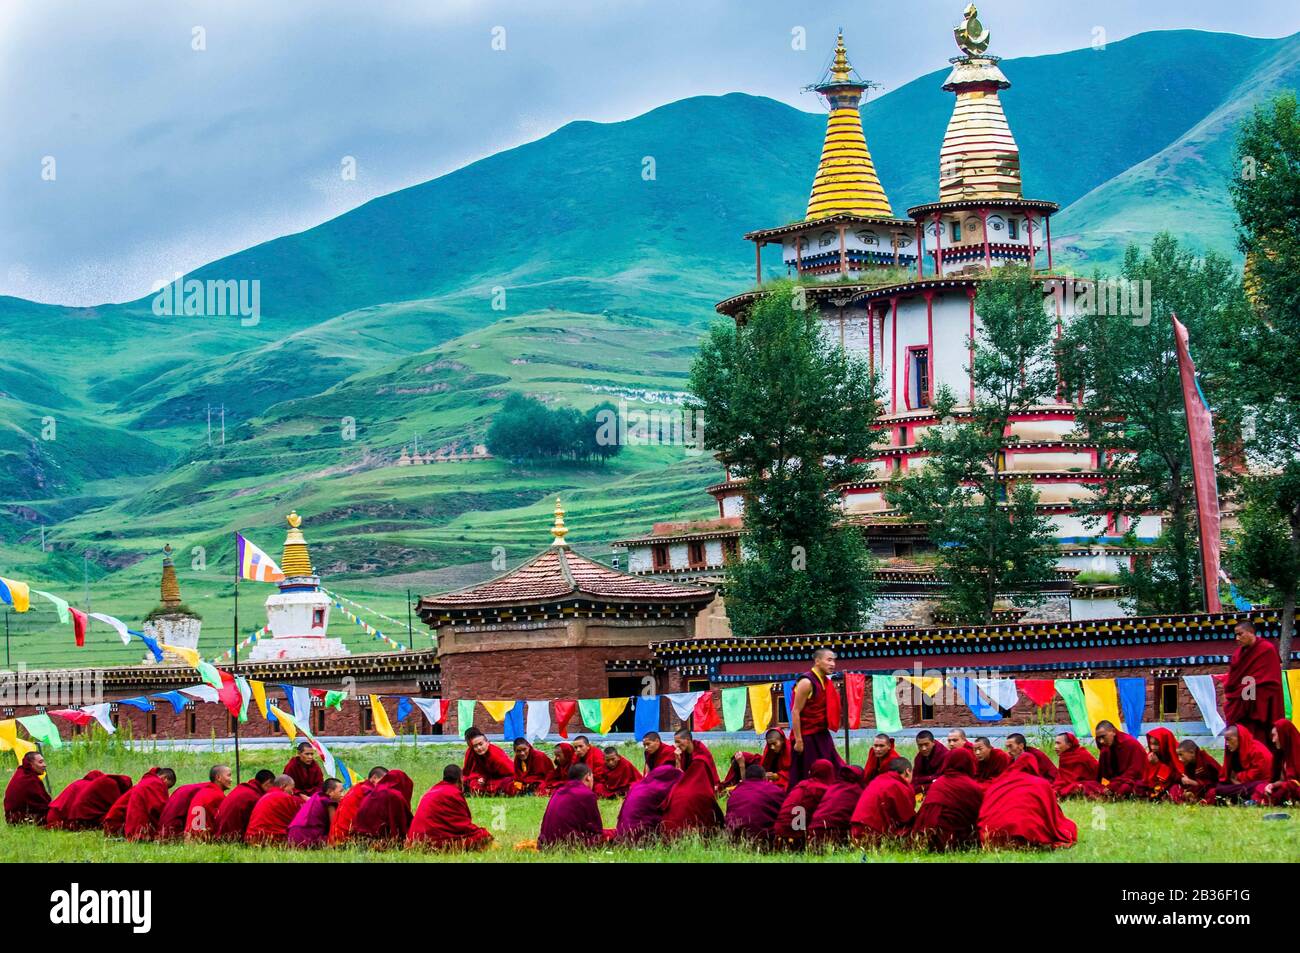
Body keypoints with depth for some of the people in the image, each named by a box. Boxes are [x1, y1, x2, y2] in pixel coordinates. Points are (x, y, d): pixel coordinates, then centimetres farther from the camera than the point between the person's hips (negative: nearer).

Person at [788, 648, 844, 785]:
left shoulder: (826, 682, 10)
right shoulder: (806, 682, -15)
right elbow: (795, 712, -18)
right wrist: (798, 740, -19)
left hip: (822, 735, 8)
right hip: (806, 737, -8)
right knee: (804, 779, -2)